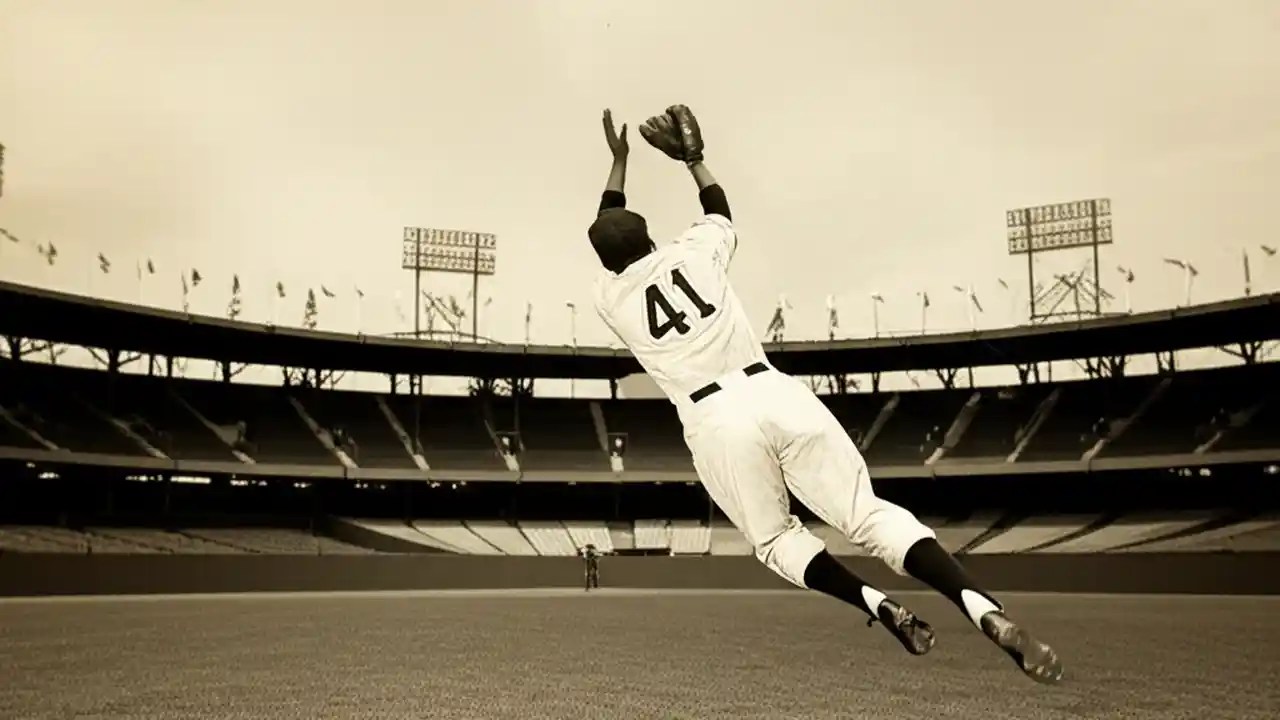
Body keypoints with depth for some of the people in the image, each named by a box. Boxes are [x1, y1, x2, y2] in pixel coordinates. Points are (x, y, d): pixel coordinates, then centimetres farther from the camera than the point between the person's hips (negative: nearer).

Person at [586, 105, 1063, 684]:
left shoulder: (609, 297, 10)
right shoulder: (692, 251, 10)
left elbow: (607, 233, 32)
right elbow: (720, 212, 35)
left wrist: (619, 159, 43)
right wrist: (693, 158, 49)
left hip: (715, 423, -1)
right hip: (775, 394, 2)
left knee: (775, 541, 20)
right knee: (870, 515, 0)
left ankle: (881, 608, -2)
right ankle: (990, 615, -18)